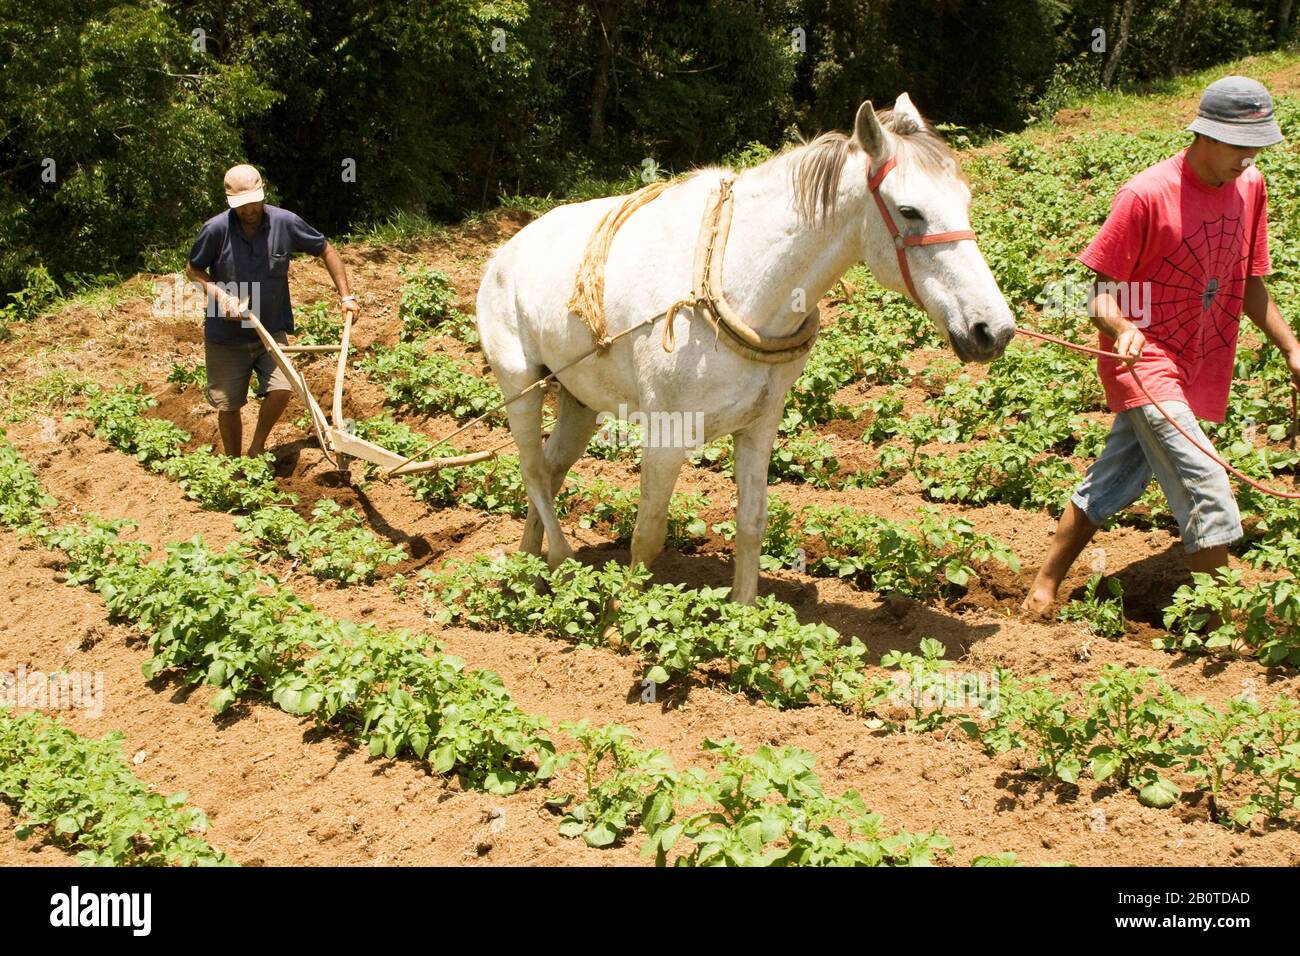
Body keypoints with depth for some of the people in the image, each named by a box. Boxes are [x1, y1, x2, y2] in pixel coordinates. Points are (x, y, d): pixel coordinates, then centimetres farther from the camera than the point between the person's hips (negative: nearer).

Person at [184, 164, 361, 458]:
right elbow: (192, 269, 0)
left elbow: (326, 251, 4)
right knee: (228, 405, 7)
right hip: (226, 335, -1)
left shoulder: (285, 222, -11)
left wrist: (346, 296, 2)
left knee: (281, 390, -18)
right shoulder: (216, 229, -16)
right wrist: (220, 295, -17)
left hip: (272, 331, 1)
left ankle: (257, 448, 8)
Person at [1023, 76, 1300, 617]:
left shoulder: (1250, 187, 4)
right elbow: (1101, 289, -15)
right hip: (1146, 364, -7)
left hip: (1201, 368, 7)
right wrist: (1121, 328, -35)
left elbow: (1249, 284, 15)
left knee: (1111, 485, 15)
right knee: (1210, 501, -13)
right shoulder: (1147, 194, -17)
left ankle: (1043, 589, 28)